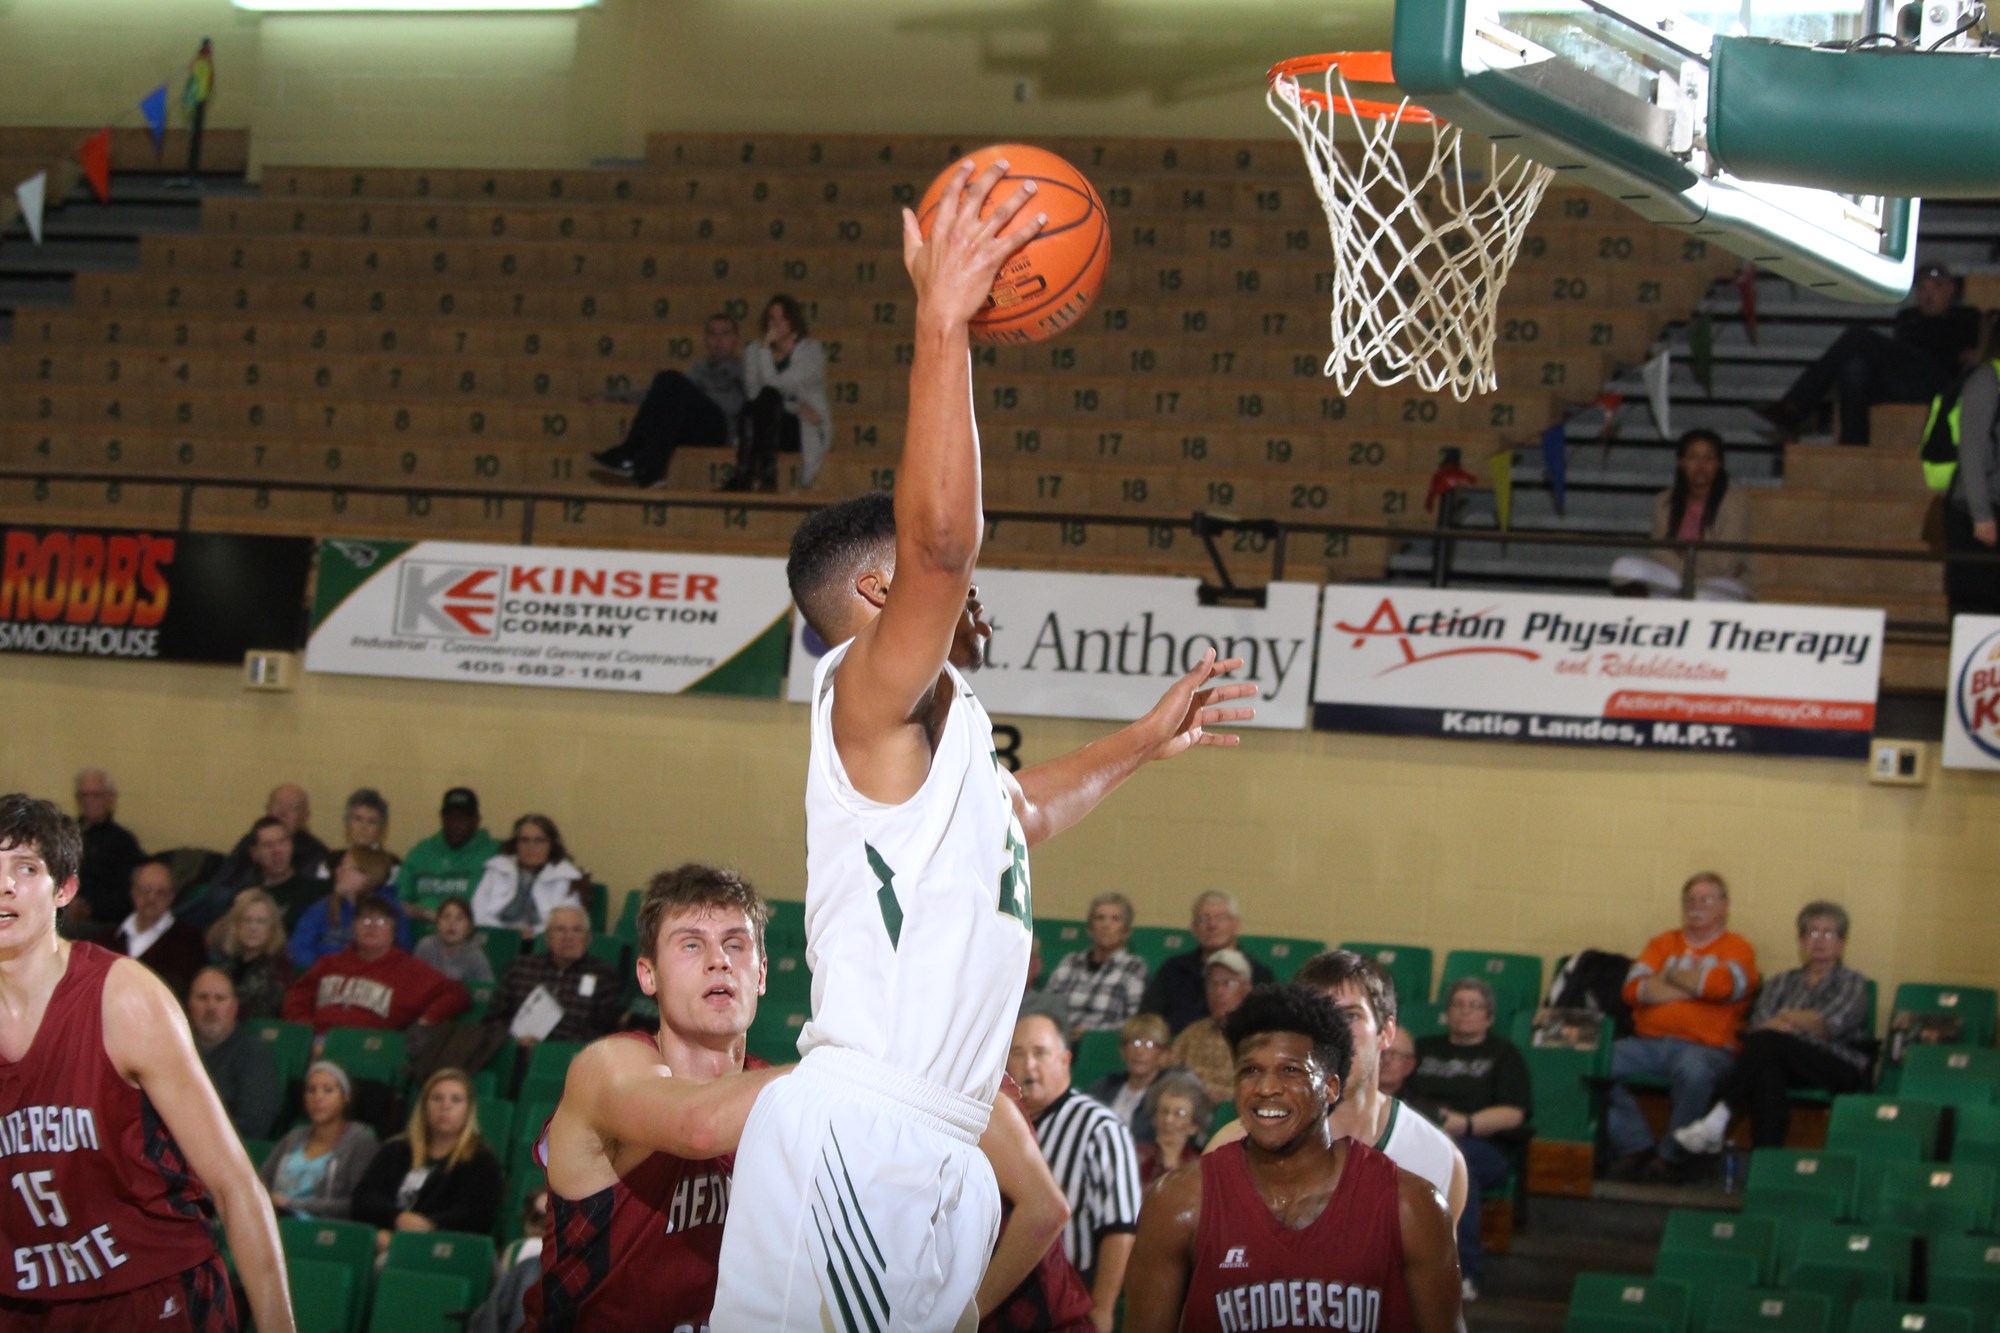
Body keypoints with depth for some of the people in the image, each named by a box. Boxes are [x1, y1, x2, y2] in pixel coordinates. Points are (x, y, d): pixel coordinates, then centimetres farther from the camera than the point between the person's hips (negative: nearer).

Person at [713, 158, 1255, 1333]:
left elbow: (1011, 818, 47)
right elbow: (940, 537, -24)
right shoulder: (871, 696, -5)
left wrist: (1144, 742, 48)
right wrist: (942, 322, -24)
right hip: (859, 1131, -10)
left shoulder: (943, 734, 23)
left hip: (930, 1147, 10)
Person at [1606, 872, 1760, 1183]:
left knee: (1694, 1072, -39)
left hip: (1705, 1048, -4)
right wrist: (1694, 986, -2)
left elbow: (1722, 985, -13)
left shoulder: (1737, 948, 11)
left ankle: (1672, 1157, -17)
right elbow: (1634, 989, 4)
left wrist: (1671, 975, 3)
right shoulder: (1663, 944, 22)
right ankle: (1635, 1147, -13)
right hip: (1648, 1041, 4)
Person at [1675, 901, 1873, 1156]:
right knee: (1768, 1071, -37)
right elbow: (1758, 1026, 8)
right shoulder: (1781, 983, 26)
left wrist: (1786, 1017, 8)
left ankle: (1717, 1122, -41)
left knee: (1770, 1042, -32)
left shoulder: (1852, 982, 16)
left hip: (1840, 1070, -3)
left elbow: (1829, 1026, -1)